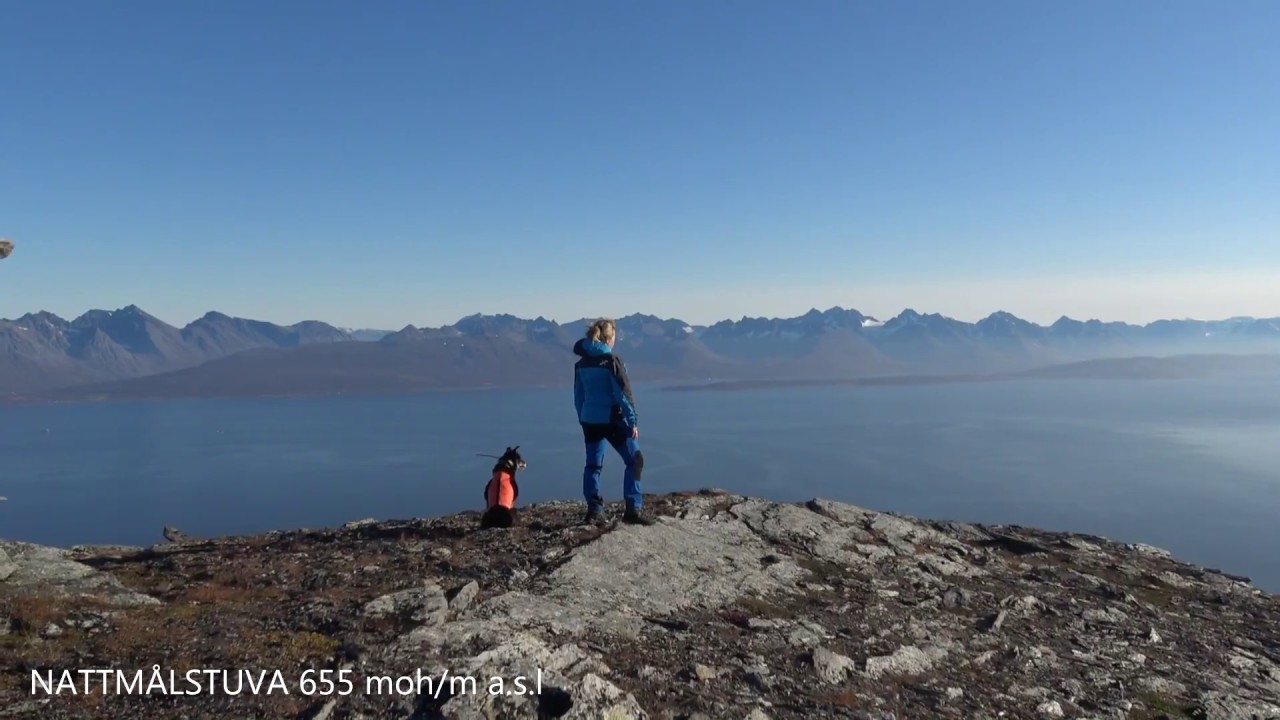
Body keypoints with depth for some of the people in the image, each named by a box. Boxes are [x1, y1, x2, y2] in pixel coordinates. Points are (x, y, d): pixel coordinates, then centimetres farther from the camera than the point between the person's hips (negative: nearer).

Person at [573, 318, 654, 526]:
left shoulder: (581, 363, 7)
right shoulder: (611, 360, -12)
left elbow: (578, 396, 13)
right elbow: (623, 393, -14)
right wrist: (632, 421, -9)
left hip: (589, 420, 6)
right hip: (612, 420, -6)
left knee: (593, 465, 13)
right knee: (634, 461, 3)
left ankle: (594, 511, 11)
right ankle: (633, 509, -2)